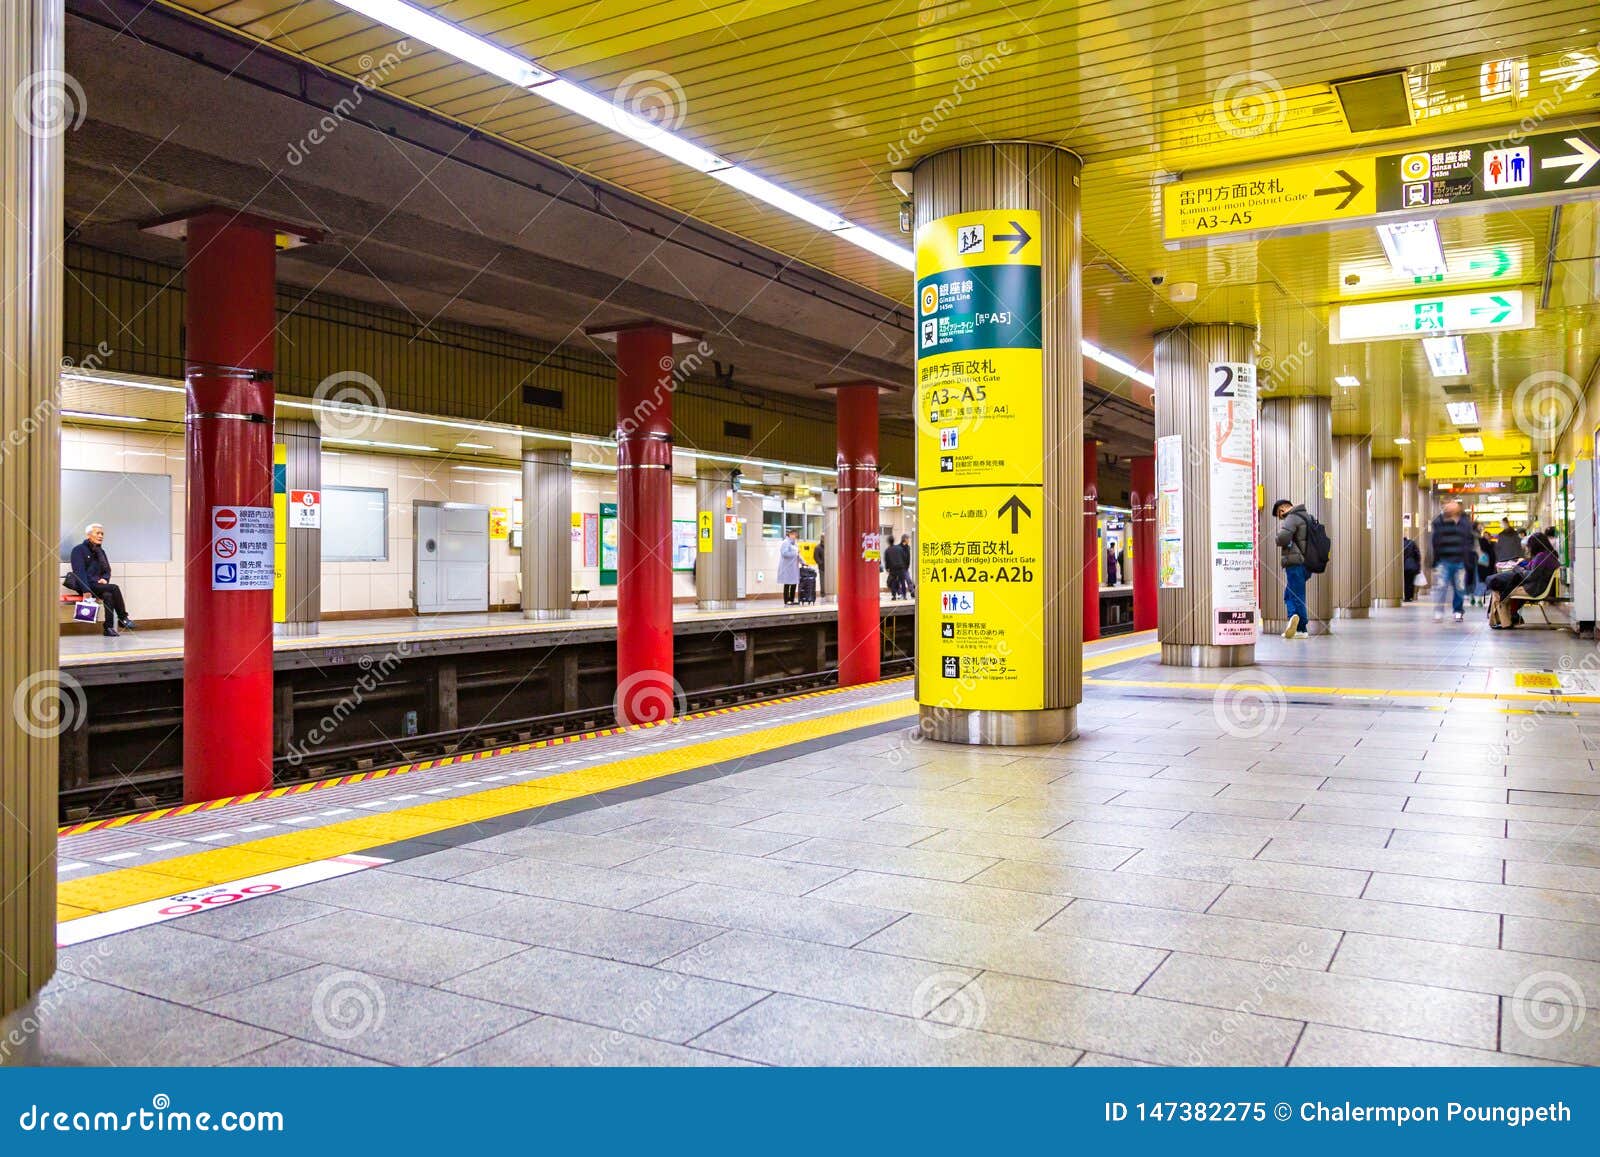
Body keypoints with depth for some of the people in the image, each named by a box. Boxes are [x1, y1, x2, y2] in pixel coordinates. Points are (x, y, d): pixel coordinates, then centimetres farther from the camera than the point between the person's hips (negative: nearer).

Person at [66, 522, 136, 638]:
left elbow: (107, 570, 25)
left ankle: (109, 627, -32)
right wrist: (86, 590, -23)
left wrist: (105, 578, -1)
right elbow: (79, 571, -12)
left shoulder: (100, 551, 21)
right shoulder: (79, 550, -2)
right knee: (114, 588, -28)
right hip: (85, 586, -6)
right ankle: (123, 618, -20)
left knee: (108, 595, -30)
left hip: (98, 584, 6)